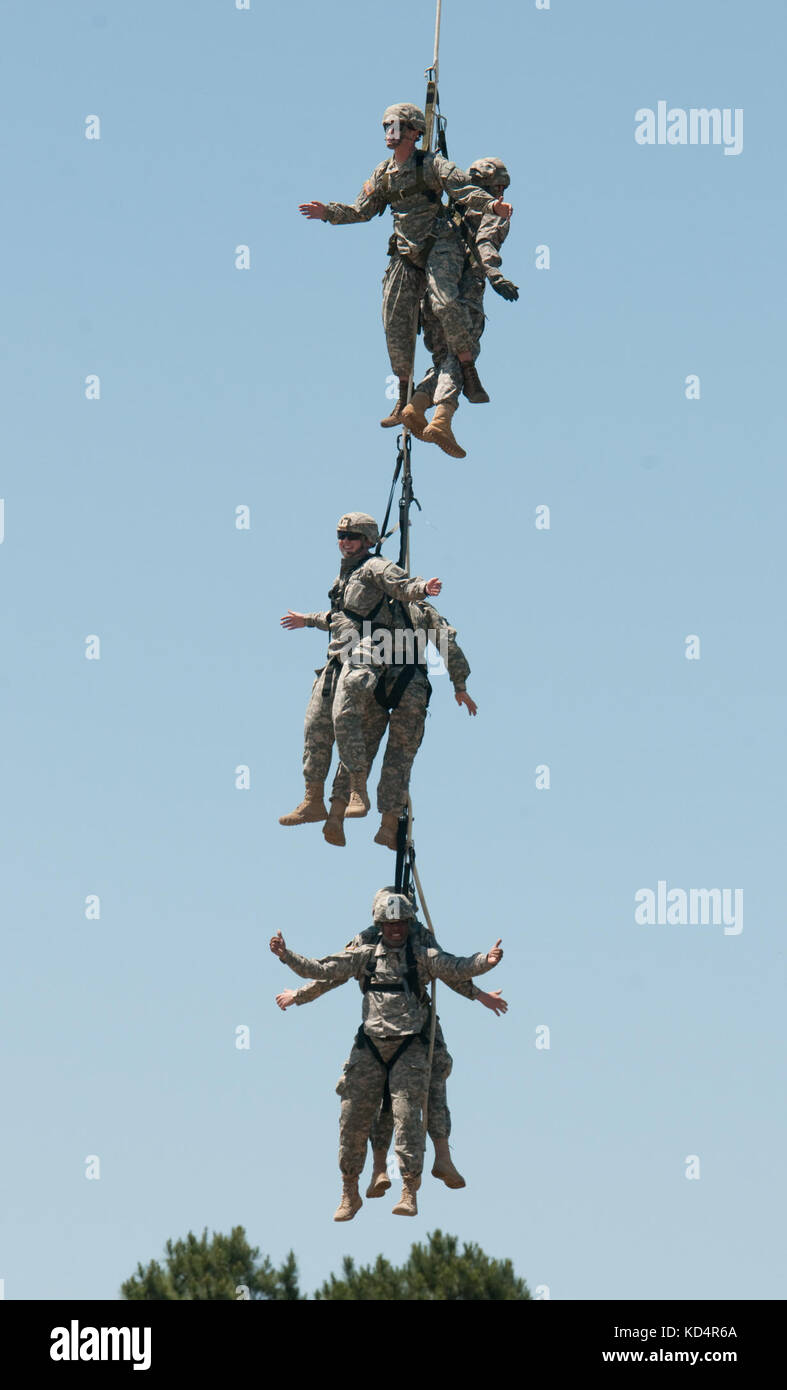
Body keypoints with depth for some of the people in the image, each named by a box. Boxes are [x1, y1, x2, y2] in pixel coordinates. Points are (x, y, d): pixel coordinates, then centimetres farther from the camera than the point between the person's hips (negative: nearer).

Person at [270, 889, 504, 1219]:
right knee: (353, 1117, 2)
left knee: (407, 1116, -12)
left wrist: (485, 962, -30)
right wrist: (287, 956, 0)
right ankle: (349, 1194, 14)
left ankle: (409, 1194, -9)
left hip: (408, 1048, -3)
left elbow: (456, 968, -11)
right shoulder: (364, 956, 9)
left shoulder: (422, 956, 2)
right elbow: (322, 970, 10)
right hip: (369, 1048, 3)